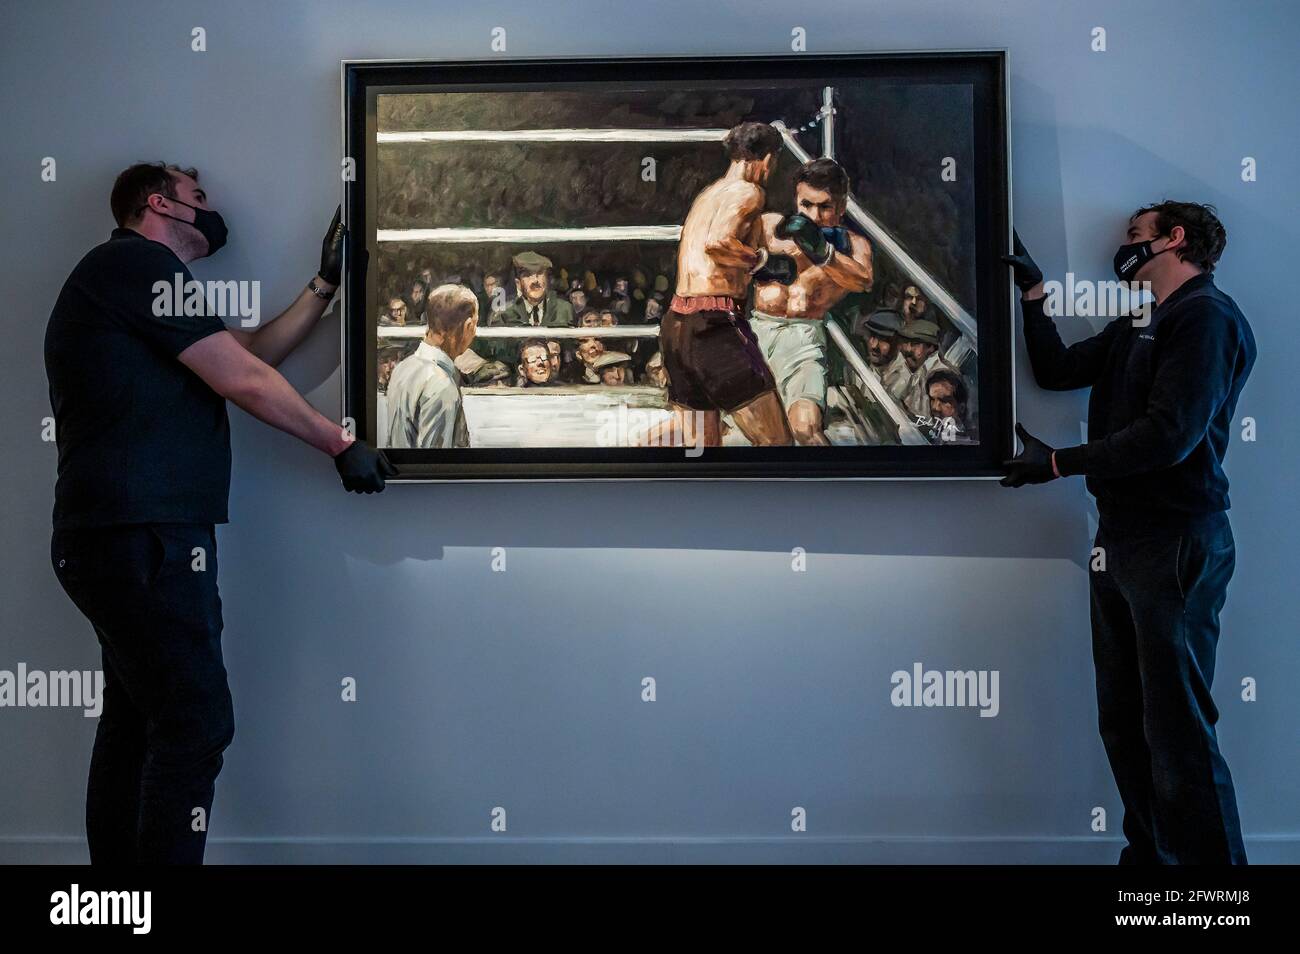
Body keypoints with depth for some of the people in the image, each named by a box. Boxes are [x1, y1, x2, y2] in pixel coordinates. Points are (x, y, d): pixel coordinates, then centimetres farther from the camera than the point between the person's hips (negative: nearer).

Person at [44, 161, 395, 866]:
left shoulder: (135, 274, 25)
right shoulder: (137, 261, -6)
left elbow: (249, 354, 19)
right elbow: (244, 381, -10)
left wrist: (325, 285, 19)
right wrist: (343, 445, -1)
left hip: (123, 536, 11)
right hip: (143, 539, -11)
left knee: (136, 723, 14)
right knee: (195, 724, -11)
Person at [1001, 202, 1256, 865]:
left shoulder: (1205, 315, -9)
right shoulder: (1139, 327, 19)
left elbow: (1170, 433, -18)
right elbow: (1057, 370, 22)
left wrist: (1058, 462, -11)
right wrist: (1033, 292, 16)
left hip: (1176, 544, -9)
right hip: (1121, 541, 9)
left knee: (1177, 727, -7)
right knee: (1124, 721, 13)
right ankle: (1150, 854, 24)